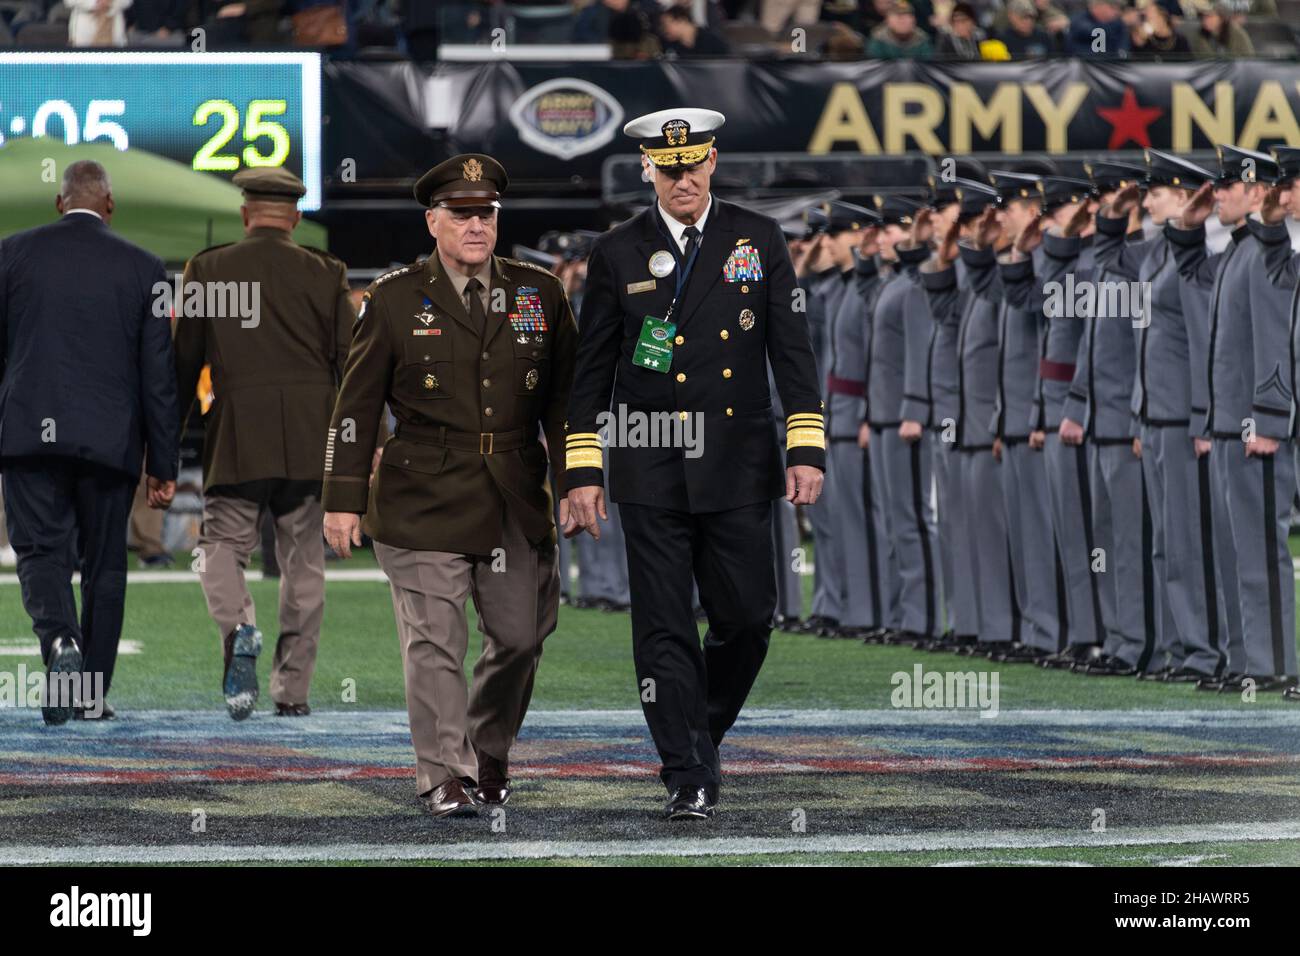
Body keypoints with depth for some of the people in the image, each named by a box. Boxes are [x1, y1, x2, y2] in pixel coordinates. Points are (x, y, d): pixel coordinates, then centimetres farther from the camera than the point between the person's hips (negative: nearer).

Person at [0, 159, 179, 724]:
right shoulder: (143, 268, 3)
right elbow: (158, 376, 3)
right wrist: (163, 465, 7)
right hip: (110, 441, 1)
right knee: (104, 563, 10)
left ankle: (60, 639, -28)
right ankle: (92, 694, 12)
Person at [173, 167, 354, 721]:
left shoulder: (207, 270, 3)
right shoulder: (325, 274, 5)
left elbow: (182, 363, 6)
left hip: (237, 438, -1)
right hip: (312, 441, 1)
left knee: (222, 547, 8)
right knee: (302, 562, 10)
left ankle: (239, 629, -23)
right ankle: (293, 689, 10)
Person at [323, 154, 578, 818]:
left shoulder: (540, 293, 8)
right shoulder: (395, 298, 1)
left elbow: (564, 399, 13)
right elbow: (356, 405, 3)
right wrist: (343, 500, -1)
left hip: (517, 501, 3)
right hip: (426, 500, -3)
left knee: (520, 635, 6)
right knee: (434, 641, -5)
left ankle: (489, 756, 29)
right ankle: (445, 778, 2)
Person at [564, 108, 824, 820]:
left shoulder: (758, 241, 5)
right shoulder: (618, 253, 3)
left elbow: (791, 351, 4)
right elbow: (592, 370, 5)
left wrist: (806, 448, -4)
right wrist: (582, 470, -1)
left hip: (738, 467, 1)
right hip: (651, 473, -1)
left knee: (746, 617, 4)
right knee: (665, 629, -3)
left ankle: (701, 734, 28)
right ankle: (688, 779, 1)